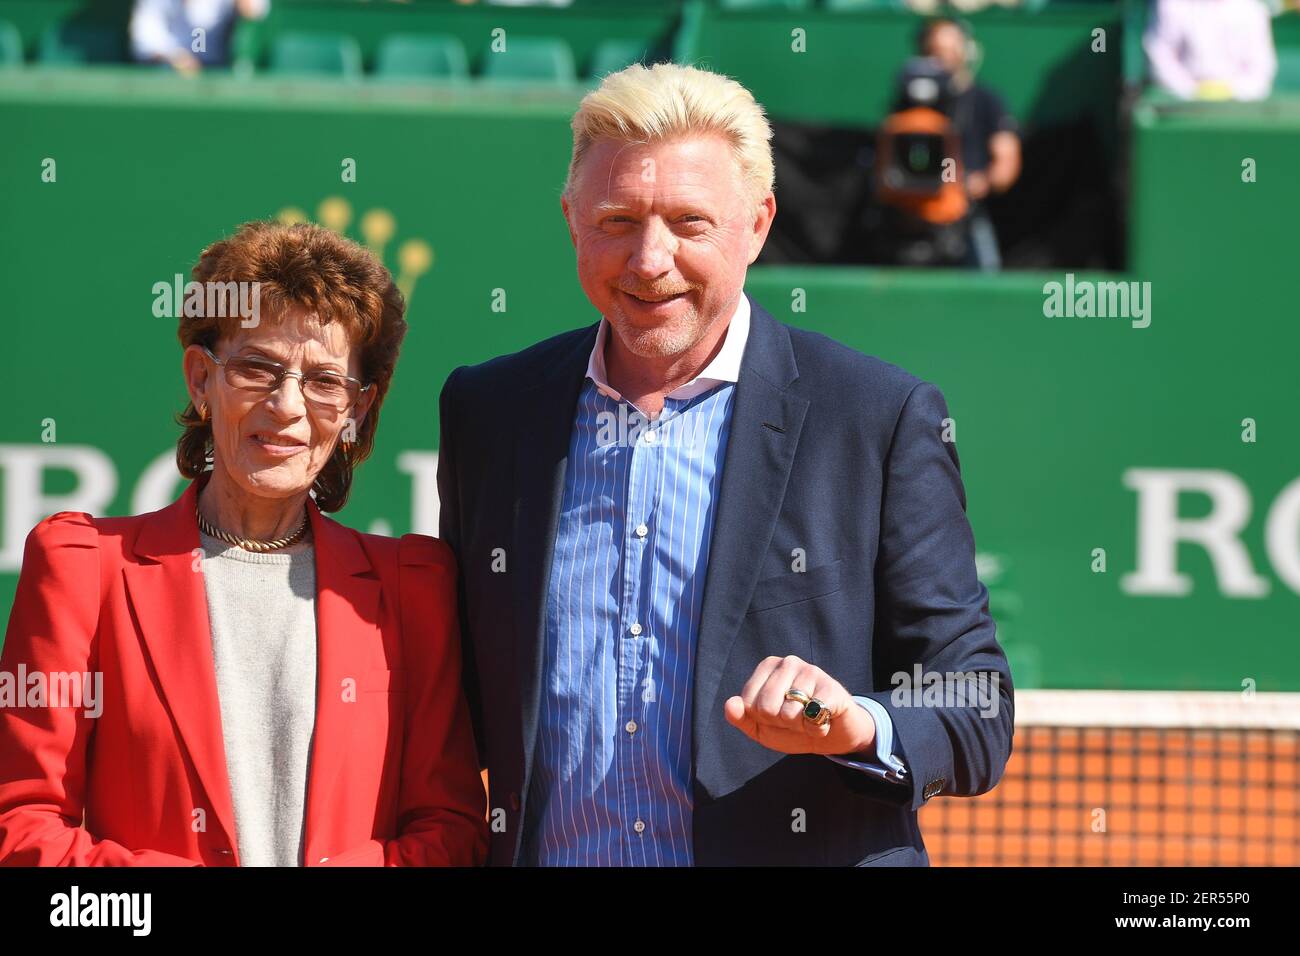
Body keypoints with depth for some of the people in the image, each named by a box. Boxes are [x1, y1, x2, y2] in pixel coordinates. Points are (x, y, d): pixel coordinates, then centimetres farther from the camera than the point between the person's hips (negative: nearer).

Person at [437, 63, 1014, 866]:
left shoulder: (883, 420, -5)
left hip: (817, 853, -2)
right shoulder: (485, 412, 6)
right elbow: (463, 699, 12)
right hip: (547, 853, 3)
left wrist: (860, 728, -24)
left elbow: (979, 713, -6)